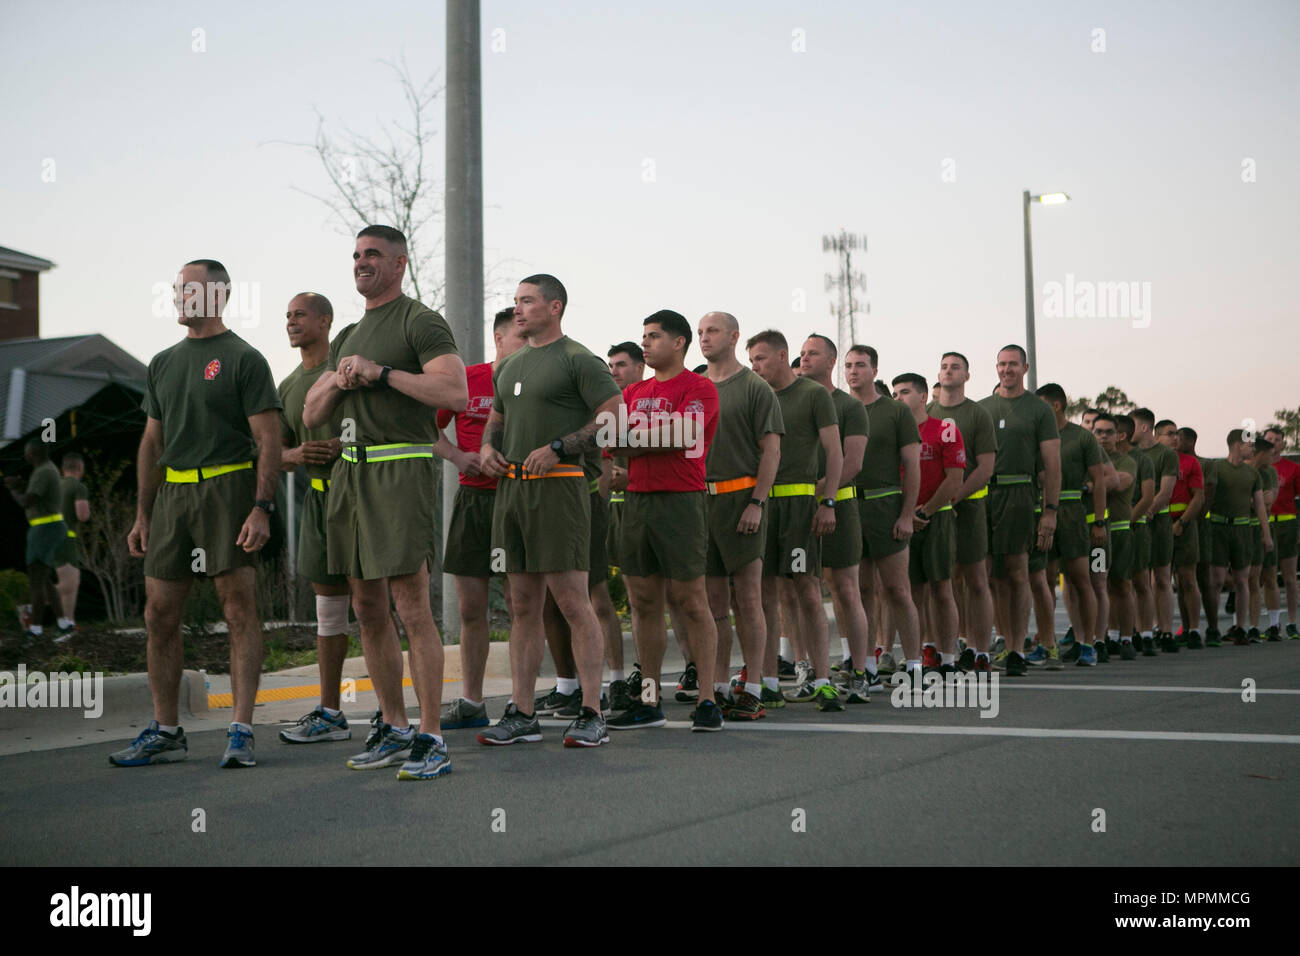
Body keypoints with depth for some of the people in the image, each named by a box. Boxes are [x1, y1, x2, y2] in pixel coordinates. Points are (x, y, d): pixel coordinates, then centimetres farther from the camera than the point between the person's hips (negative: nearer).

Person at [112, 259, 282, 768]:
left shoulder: (243, 359, -2)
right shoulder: (163, 363, 18)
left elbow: (268, 440, -8)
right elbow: (152, 443, 20)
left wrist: (262, 508, -18)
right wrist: (142, 514, 15)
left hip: (228, 488, -7)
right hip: (172, 495, 7)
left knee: (240, 609, -7)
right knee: (159, 615, 5)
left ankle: (241, 731, -6)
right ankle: (165, 732, 13)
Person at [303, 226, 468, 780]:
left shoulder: (420, 322, -2)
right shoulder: (347, 338, 23)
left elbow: (456, 393, -17)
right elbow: (311, 417, 21)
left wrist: (383, 372, -15)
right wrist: (338, 380, 1)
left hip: (400, 469, -8)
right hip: (349, 471, 8)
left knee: (412, 609, -11)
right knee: (368, 610, 9)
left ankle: (431, 739, -8)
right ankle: (393, 729, 18)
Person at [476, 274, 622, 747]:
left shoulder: (578, 360, -4)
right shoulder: (508, 366, 20)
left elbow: (614, 415, -11)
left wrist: (557, 448, -16)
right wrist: (486, 448, 8)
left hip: (558, 486, -7)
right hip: (511, 488, 7)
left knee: (573, 602, -9)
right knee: (524, 606, 9)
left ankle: (592, 713, -4)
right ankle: (521, 714, 12)